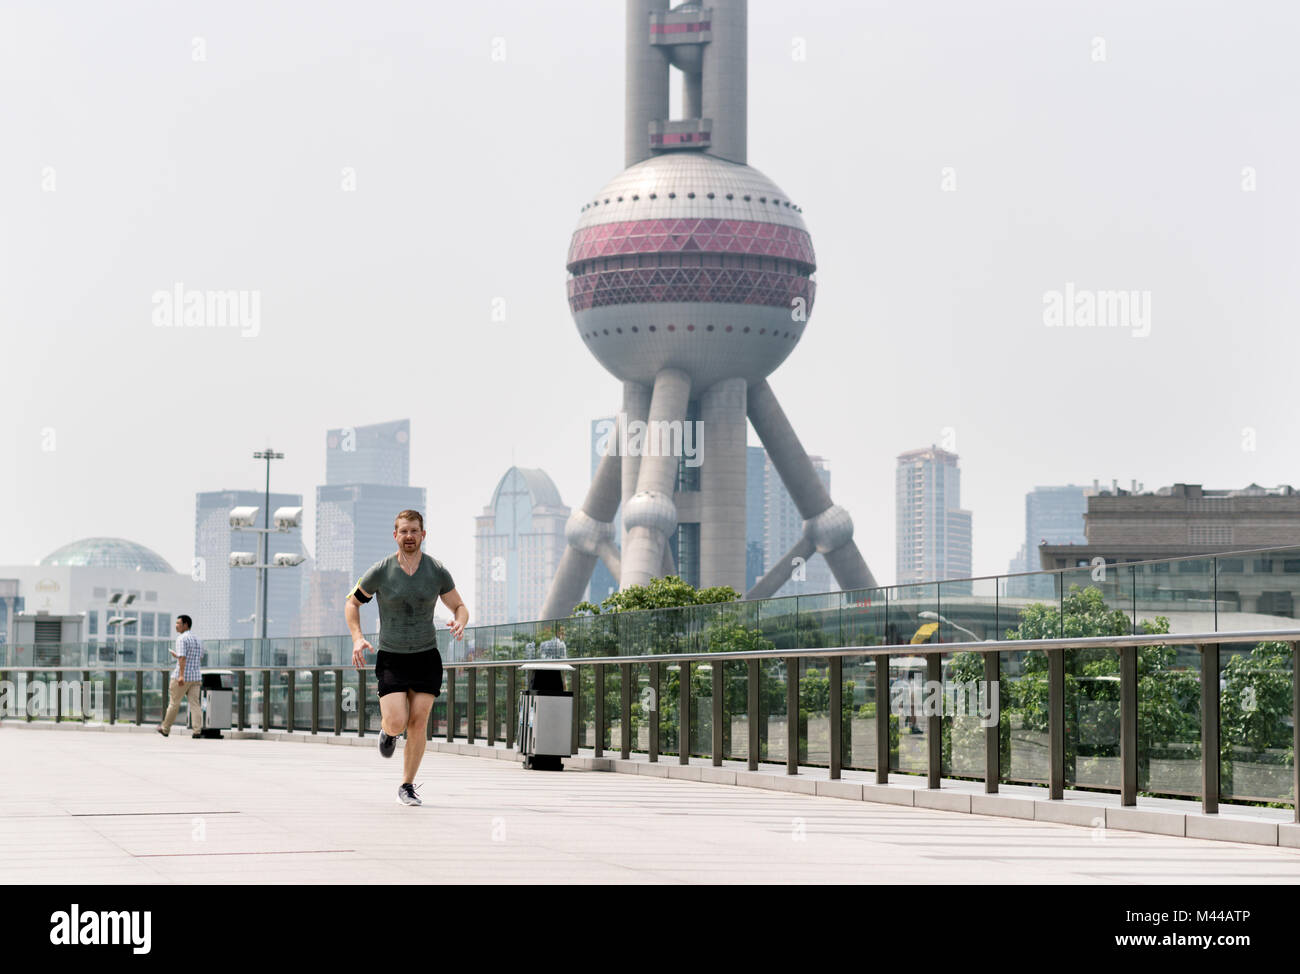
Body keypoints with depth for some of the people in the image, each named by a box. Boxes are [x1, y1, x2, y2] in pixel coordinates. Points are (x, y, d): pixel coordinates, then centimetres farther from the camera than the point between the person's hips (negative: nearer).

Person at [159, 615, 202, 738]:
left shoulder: (182, 639, -10)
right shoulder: (197, 639, 16)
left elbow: (182, 658, -22)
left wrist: (181, 675, -29)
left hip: (182, 677, -7)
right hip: (196, 676, 7)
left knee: (174, 703, 6)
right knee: (194, 703, 0)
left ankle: (165, 729, 19)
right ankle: (197, 730, -12)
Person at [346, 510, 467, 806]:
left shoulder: (437, 571, -3)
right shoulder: (380, 571, -6)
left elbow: (459, 606, 9)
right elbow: (352, 603, 7)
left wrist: (460, 622, -16)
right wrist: (357, 638, -8)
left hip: (426, 658, 1)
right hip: (391, 657, -1)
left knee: (418, 723, -5)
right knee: (397, 723, -15)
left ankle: (407, 786, 9)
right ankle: (386, 729, 24)